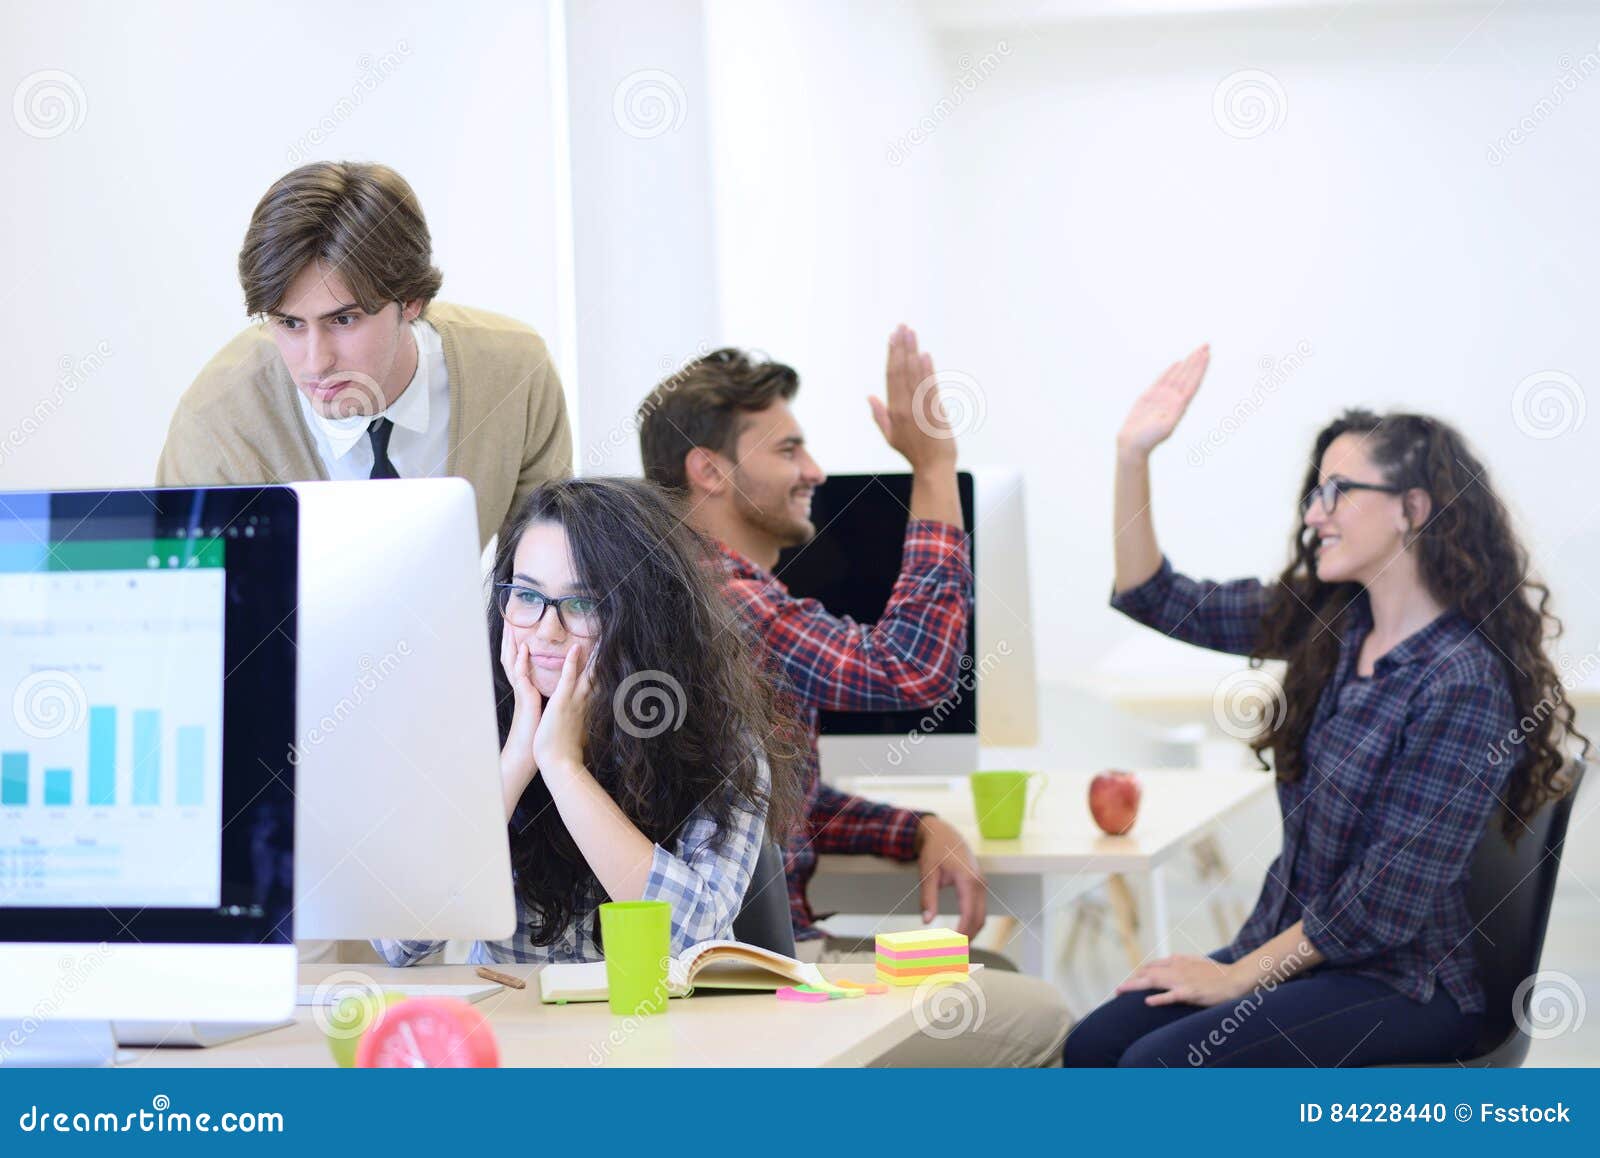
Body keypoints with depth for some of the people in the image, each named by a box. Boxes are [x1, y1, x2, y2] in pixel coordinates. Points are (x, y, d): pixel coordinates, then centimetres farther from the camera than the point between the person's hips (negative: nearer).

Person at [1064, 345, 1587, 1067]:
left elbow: (1387, 902, -20)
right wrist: (1134, 454, -3)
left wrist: (1236, 977, -12)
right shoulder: (1328, 624, 4)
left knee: (1157, 1065, -24)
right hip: (1295, 942, 8)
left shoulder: (1462, 683, -20)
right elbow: (1156, 600, 10)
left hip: (1407, 985, -7)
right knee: (1091, 1048, -10)